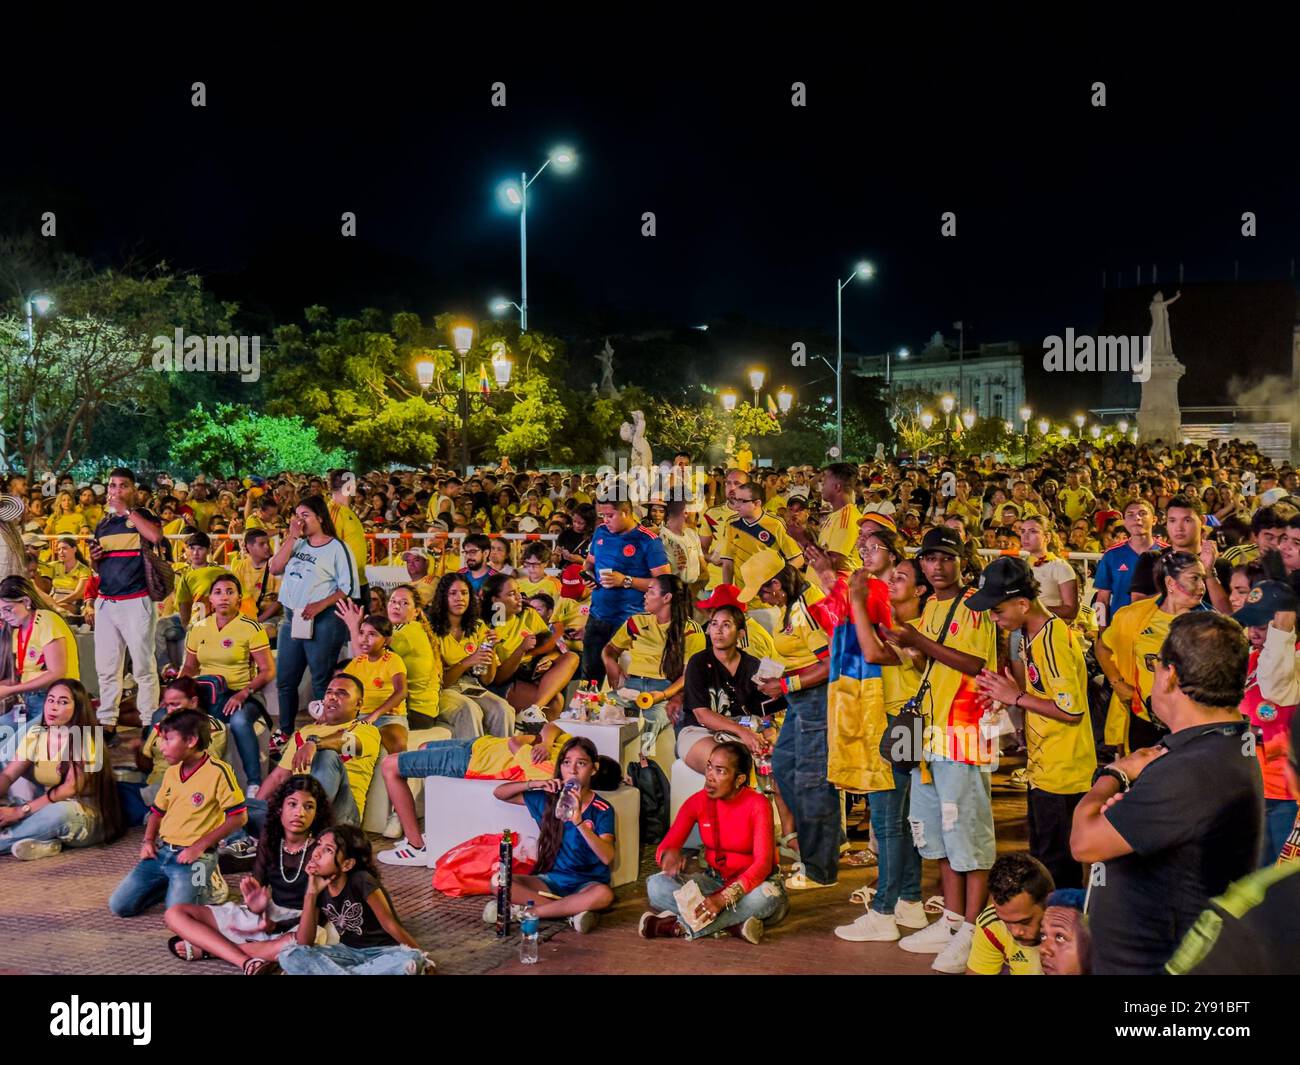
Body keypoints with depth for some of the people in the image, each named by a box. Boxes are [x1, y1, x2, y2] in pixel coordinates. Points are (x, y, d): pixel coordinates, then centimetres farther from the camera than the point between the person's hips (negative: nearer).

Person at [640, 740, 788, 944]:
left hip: (753, 882, -3)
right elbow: (664, 848, -8)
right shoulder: (697, 802, -6)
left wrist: (723, 898, -39)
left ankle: (680, 926, -30)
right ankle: (734, 924, -29)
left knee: (766, 896, -39)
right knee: (656, 885, -22)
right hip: (714, 879, 3)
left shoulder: (757, 805, -17)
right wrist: (669, 855, -36)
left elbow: (763, 863, -26)